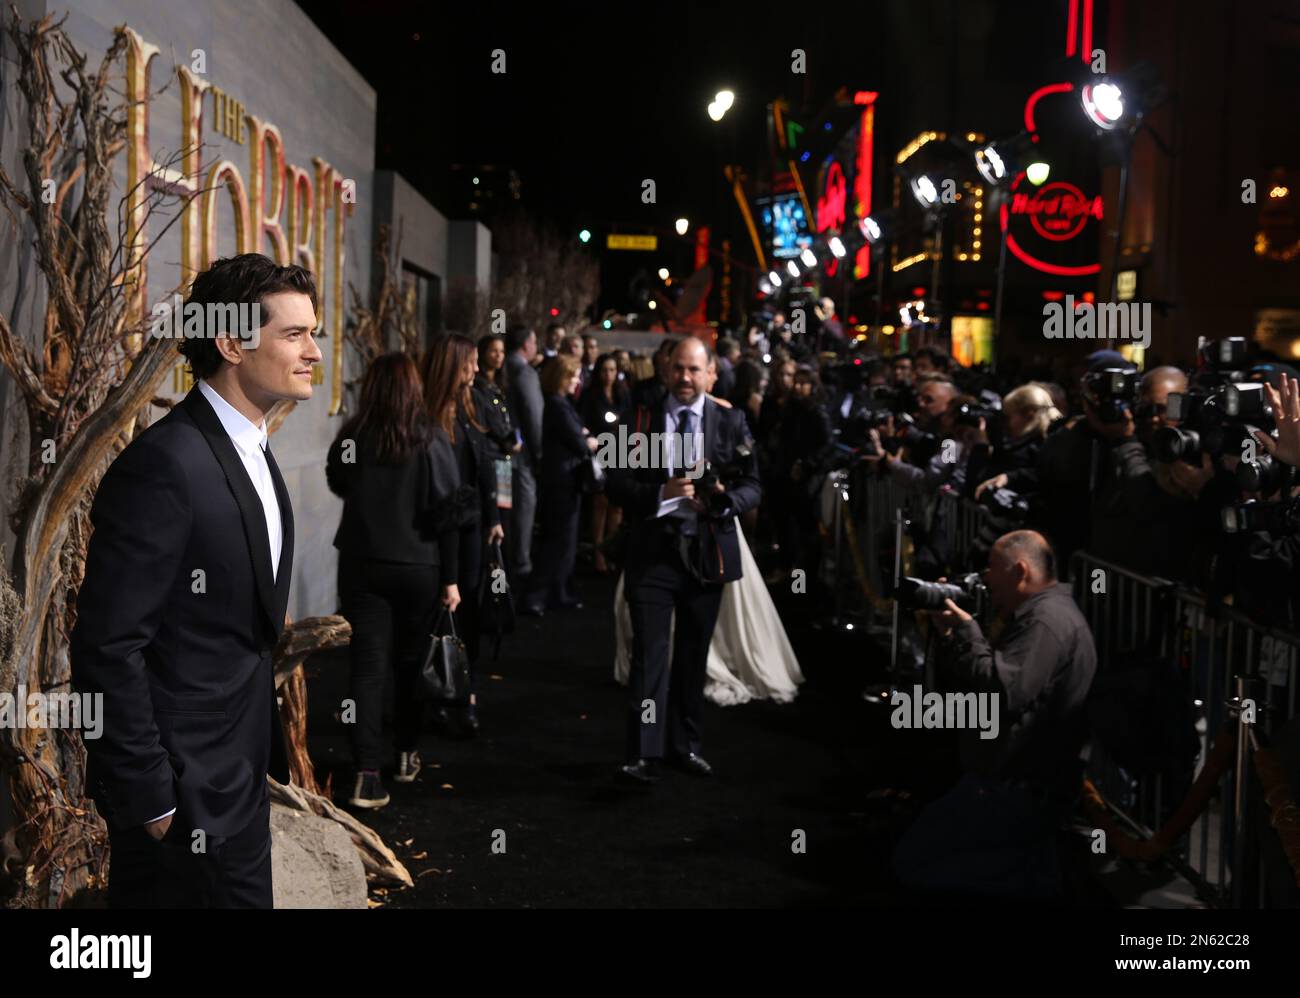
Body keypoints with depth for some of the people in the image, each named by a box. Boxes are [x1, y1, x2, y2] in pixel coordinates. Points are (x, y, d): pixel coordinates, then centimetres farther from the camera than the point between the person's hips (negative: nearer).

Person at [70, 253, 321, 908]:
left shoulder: (252, 452, 8)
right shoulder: (163, 465, -22)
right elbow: (107, 647, -23)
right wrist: (150, 799, -19)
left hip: (240, 776, 9)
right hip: (182, 796, -9)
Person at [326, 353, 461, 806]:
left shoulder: (350, 439, -6)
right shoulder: (431, 442, -10)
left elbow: (337, 485, 14)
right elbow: (445, 514, -9)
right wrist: (450, 578, -3)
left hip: (361, 566, 0)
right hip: (418, 568, 0)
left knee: (367, 665, 1)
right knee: (410, 661, 16)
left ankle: (366, 772, -8)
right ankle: (408, 754, 30)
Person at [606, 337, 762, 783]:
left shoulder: (731, 421, 4)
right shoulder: (640, 419, 1)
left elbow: (752, 485, 2)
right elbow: (615, 482, -4)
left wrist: (726, 501, -20)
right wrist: (661, 493, -20)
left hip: (708, 551, 2)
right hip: (653, 551, -2)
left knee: (694, 655, 13)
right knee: (649, 654, -7)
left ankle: (685, 744, 27)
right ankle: (644, 755, -5)